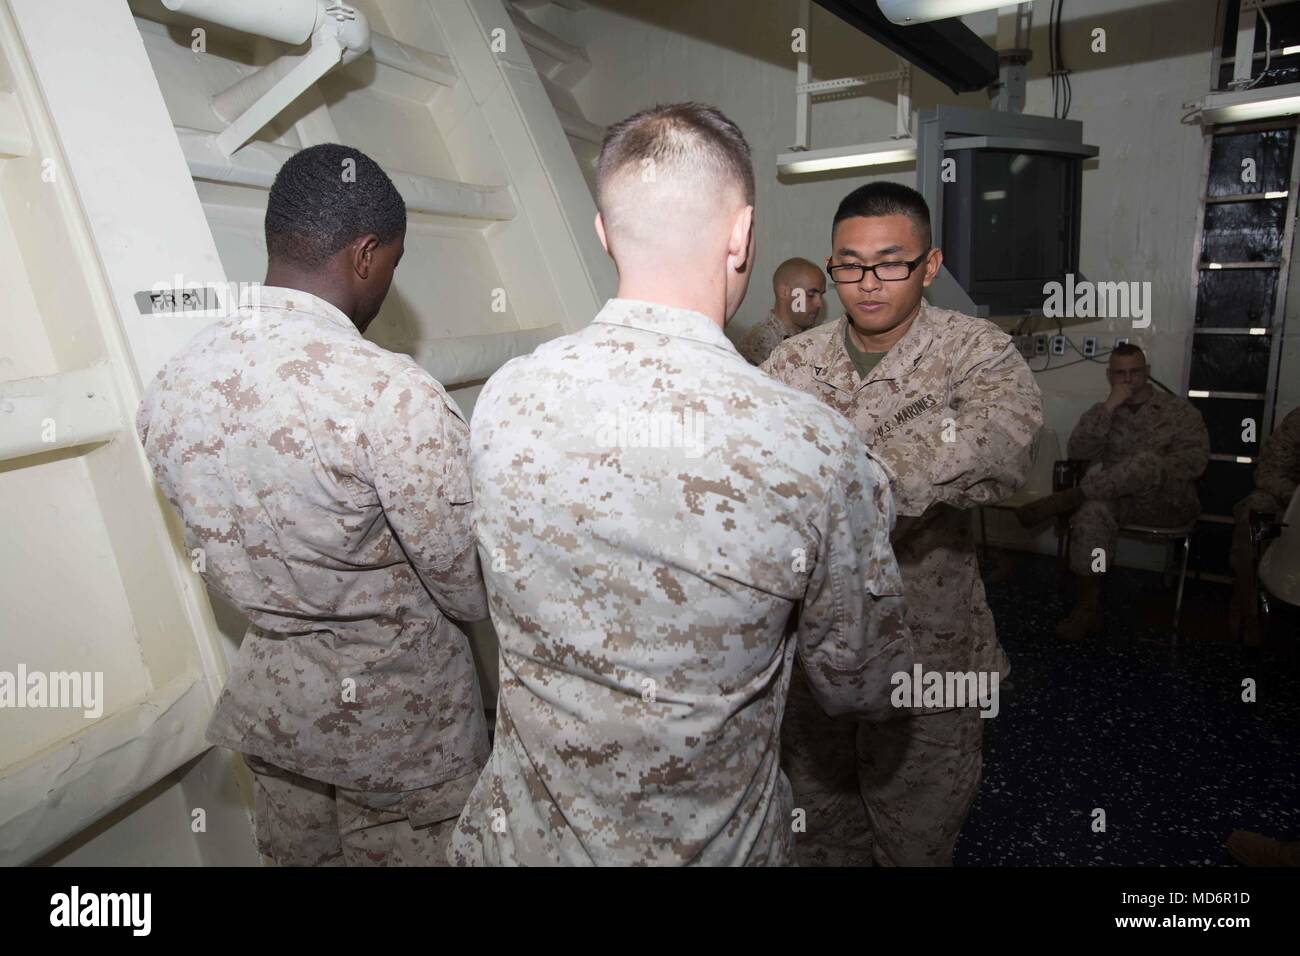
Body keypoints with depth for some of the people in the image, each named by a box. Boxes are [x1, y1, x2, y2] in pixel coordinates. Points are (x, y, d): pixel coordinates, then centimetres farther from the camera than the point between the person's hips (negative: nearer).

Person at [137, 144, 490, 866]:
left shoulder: (168, 388, -8)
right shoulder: (393, 396, -30)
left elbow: (222, 563, 5)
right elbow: (474, 591, -21)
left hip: (266, 703, 6)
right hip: (398, 722, -5)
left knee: (300, 856, 27)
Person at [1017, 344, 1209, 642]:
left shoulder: (1179, 409, 7)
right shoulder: (1104, 412, 13)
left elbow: (1195, 459, -5)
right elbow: (1077, 451, -5)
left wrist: (1151, 475, -18)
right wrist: (1109, 406, -11)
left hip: (1168, 503, -2)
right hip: (1119, 498, 2)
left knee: (1147, 460, -36)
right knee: (1093, 510, -35)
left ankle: (1058, 502, -28)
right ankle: (1088, 607, -29)